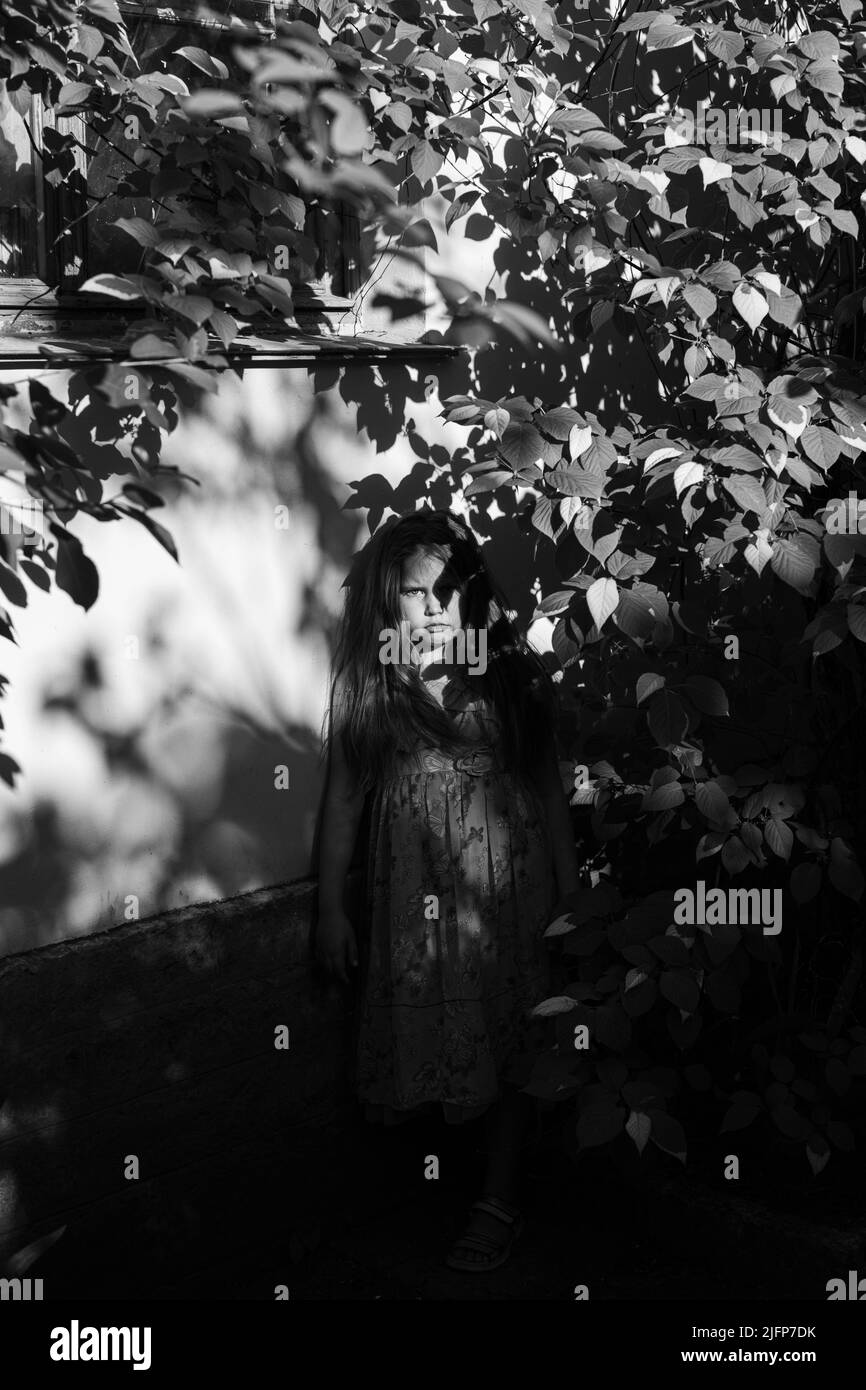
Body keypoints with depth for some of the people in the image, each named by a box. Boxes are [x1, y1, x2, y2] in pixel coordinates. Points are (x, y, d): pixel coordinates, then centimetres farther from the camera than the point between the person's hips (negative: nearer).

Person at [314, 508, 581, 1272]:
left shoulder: (511, 669, -3)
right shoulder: (367, 680, -2)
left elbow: (548, 784, 2)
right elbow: (344, 794, 1)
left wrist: (569, 888, 3)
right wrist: (331, 906, 1)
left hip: (502, 879, 0)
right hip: (410, 885, 1)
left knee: (507, 1037, 5)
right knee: (421, 1030, 7)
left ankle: (501, 1200, 19)